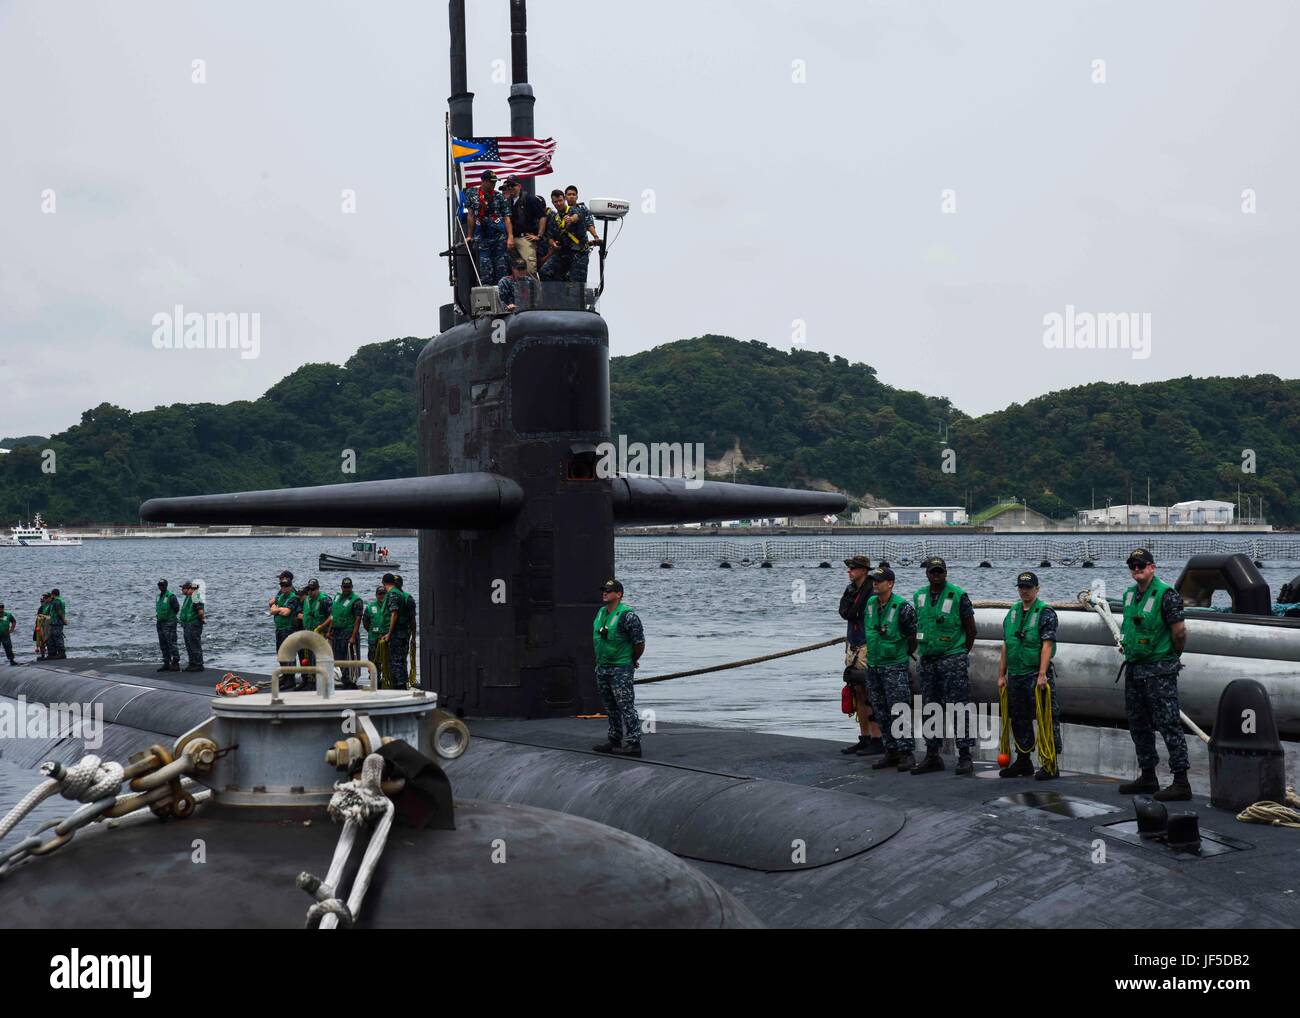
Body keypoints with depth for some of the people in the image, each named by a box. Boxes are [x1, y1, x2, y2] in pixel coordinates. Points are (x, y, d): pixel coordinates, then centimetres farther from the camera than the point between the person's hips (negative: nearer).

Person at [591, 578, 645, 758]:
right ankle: (614, 740, 26)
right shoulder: (601, 612, 10)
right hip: (602, 667, 8)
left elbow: (639, 643, -12)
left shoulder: (627, 615, -15)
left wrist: (633, 661, 3)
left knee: (626, 706, -8)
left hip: (621, 668, -8)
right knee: (610, 707, 16)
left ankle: (633, 744, -6)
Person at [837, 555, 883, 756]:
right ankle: (864, 738, 19)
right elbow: (844, 613, 9)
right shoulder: (851, 589, 14)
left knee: (871, 696, -8)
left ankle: (877, 741, -5)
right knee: (858, 694, 12)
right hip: (853, 647, 9)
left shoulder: (872, 591, -13)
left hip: (868, 647, -9)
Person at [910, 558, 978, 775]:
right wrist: (923, 650, 14)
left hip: (953, 660, -6)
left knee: (958, 708, -8)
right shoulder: (919, 596, 10)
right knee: (930, 709, 9)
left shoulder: (958, 595, -6)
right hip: (927, 661, 6)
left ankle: (965, 756, -5)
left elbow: (971, 628, -1)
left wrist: (962, 653, 3)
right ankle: (932, 756, 16)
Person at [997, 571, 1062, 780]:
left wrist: (1042, 675, -21)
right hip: (1015, 676, 7)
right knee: (1019, 720, 12)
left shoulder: (1045, 613, -6)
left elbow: (1047, 645, -14)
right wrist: (1001, 675, 13)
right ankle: (1023, 762, 22)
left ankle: (1051, 764, -2)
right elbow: (1005, 646, 17)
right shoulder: (1012, 614, 15)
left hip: (1036, 675, -7)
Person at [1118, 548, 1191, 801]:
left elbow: (1179, 631, -14)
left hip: (1159, 671, -9)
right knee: (1138, 724, 14)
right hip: (1134, 669, 9)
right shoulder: (1130, 594, 12)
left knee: (1169, 724, -9)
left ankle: (1181, 782, -8)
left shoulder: (1166, 594, -13)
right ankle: (1148, 777, 25)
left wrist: (1174, 656, 0)